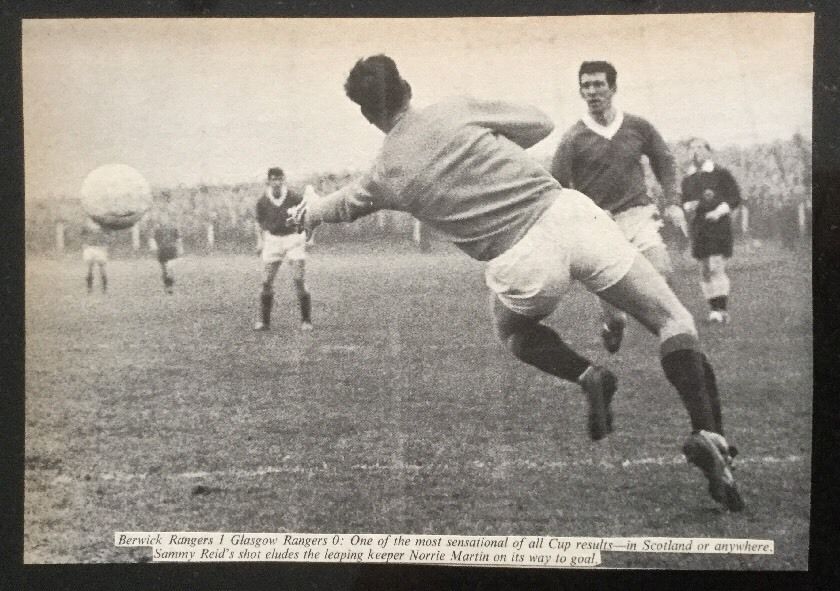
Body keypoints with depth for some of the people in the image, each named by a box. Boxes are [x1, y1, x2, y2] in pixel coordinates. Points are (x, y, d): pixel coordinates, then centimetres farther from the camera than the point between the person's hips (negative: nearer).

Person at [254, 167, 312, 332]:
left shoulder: (295, 198, -9)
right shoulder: (263, 201, -2)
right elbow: (259, 222, 13)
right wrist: (260, 241, 7)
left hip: (293, 238, -2)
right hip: (272, 240, 2)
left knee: (299, 281, -7)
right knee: (266, 282, 0)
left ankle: (306, 321, 2)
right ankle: (264, 321, 11)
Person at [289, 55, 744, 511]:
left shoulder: (385, 174, 8)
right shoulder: (456, 112, 6)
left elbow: (344, 205, 30)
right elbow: (540, 123, 16)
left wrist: (308, 212, 52)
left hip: (519, 265, 0)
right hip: (566, 214, 1)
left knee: (512, 331, 33)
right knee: (673, 320, 11)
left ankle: (586, 375, 6)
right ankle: (708, 434, -8)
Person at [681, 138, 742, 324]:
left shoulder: (721, 173, 0)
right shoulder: (688, 178, 13)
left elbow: (735, 197, -2)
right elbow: (684, 201, 20)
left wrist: (719, 211, -16)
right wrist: (688, 207, -3)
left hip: (719, 224, -5)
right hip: (698, 226, 5)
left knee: (716, 267, -14)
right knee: (705, 270, 5)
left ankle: (721, 309, -14)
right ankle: (714, 308, 12)